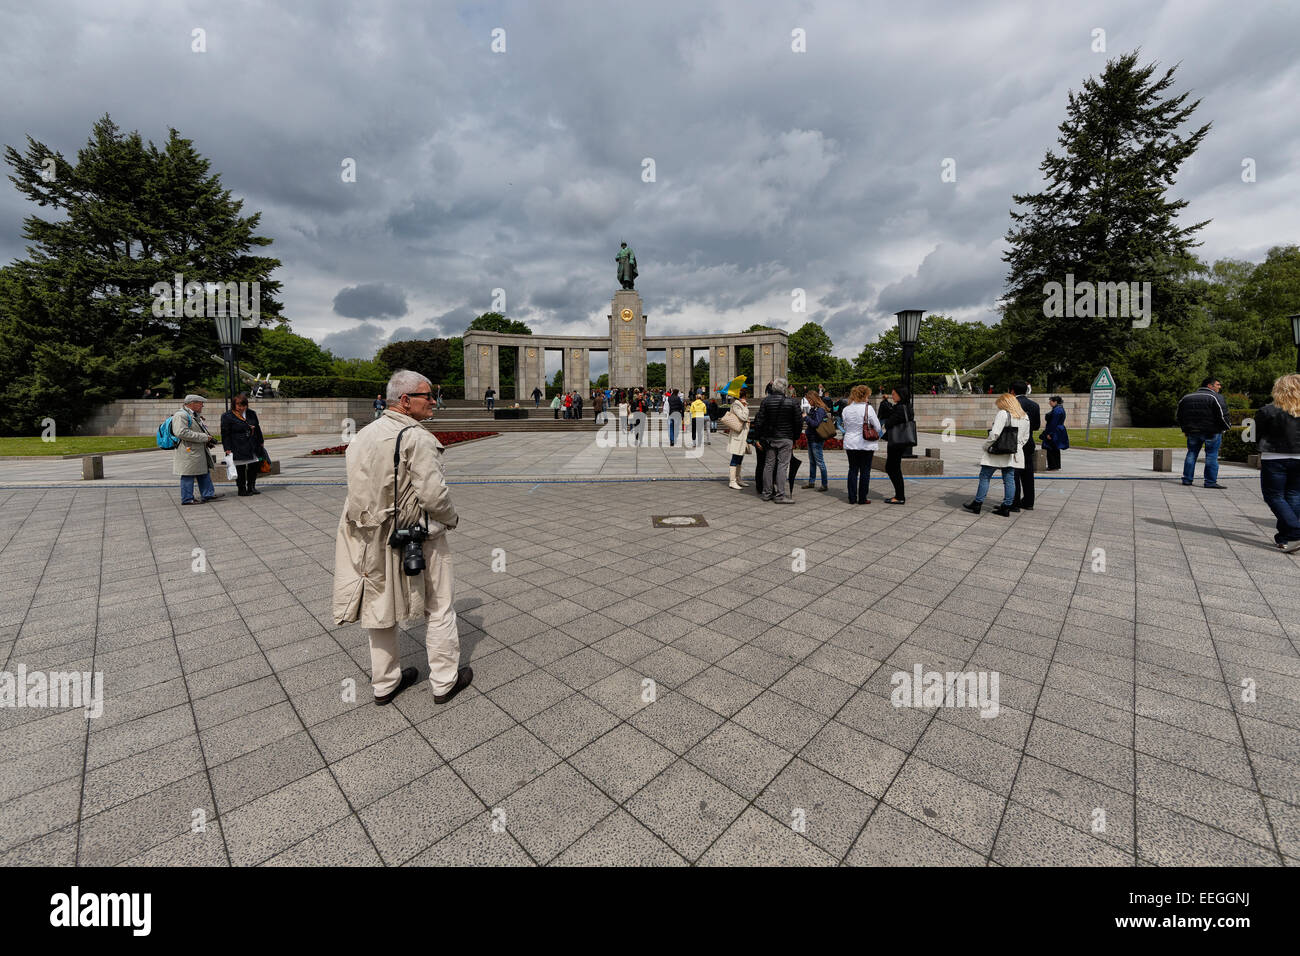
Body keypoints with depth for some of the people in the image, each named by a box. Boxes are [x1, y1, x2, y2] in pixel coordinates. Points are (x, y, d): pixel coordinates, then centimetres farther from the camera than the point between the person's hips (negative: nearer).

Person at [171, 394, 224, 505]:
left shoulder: (195, 415, 17)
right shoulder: (180, 415, -14)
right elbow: (181, 433, -25)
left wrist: (208, 440, 10)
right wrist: (204, 437, -24)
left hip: (199, 451, 10)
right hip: (188, 452, -10)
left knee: (205, 472, 13)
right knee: (188, 475, -3)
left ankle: (208, 494, 20)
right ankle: (187, 499, 5)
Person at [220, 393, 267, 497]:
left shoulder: (252, 414, 10)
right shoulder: (227, 416, -5)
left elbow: (257, 429, 19)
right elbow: (225, 434, -6)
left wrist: (261, 442, 18)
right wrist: (227, 449, -11)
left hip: (253, 447, 5)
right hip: (238, 448, -5)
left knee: (255, 465, 7)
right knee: (240, 469, 1)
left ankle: (251, 487, 20)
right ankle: (242, 489, 11)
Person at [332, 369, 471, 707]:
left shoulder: (363, 435, 6)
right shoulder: (416, 438, -19)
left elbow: (360, 489, 8)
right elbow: (433, 493, -23)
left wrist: (380, 520, 16)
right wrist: (451, 519, -5)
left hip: (372, 537, 8)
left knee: (380, 607, 19)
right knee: (438, 609, 9)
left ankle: (384, 683, 35)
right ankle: (445, 681, 23)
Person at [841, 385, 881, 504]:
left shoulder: (846, 409, 1)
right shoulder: (868, 408, -12)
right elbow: (877, 427, -6)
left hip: (850, 444, 4)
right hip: (866, 445, -4)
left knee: (852, 470, 10)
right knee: (865, 471, 5)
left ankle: (852, 498, 11)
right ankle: (862, 498, 8)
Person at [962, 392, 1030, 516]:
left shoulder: (1003, 414, -12)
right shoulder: (1025, 417, 11)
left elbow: (995, 434, -20)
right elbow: (1025, 437, 14)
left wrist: (986, 446, -8)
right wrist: (1016, 448, 17)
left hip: (997, 452, -7)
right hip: (1012, 454, 7)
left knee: (984, 477, 2)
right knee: (1009, 479, 9)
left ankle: (977, 504, 5)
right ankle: (1006, 507, 13)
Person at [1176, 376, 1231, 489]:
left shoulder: (1186, 397, 10)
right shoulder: (1216, 397, -8)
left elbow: (1180, 416, 15)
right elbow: (1222, 415, -12)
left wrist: (1185, 430, 23)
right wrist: (1228, 425, 6)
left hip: (1192, 432, 4)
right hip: (1212, 432, -4)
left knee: (1191, 454, 12)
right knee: (1211, 456, 1)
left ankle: (1187, 479, 11)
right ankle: (1210, 482, 1)